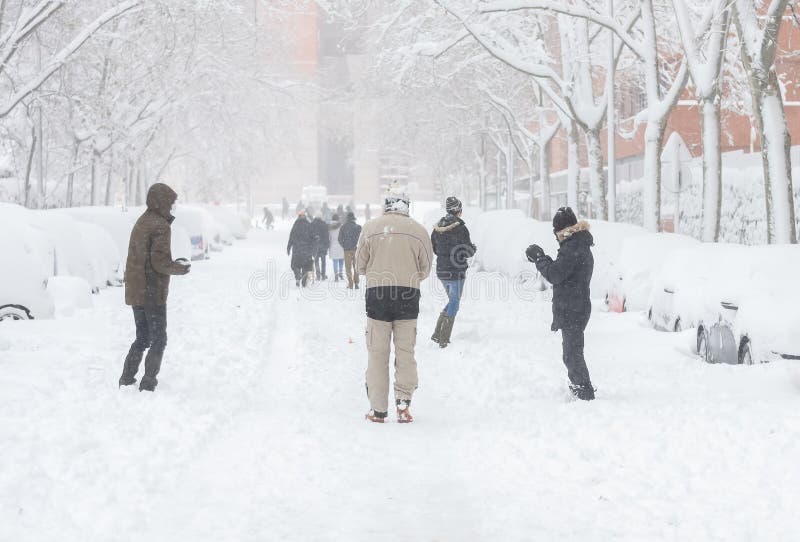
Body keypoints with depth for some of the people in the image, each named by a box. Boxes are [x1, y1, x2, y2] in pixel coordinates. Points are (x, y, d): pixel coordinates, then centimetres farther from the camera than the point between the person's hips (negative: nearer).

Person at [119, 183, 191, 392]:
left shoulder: (140, 223, 13)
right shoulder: (161, 226, -15)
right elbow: (160, 262, -21)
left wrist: (174, 263, 14)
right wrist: (180, 268, -3)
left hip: (135, 292, 8)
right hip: (153, 294, -8)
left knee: (142, 338, 19)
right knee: (159, 340, 3)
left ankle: (126, 380, 18)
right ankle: (148, 384, 1)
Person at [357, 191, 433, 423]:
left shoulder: (370, 227, 3)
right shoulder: (419, 230, 4)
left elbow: (361, 265, 8)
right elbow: (425, 269, 9)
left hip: (377, 293, 0)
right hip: (408, 295, 0)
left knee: (377, 353, 6)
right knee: (405, 351, 9)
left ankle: (378, 409, 7)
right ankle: (403, 402, 1)